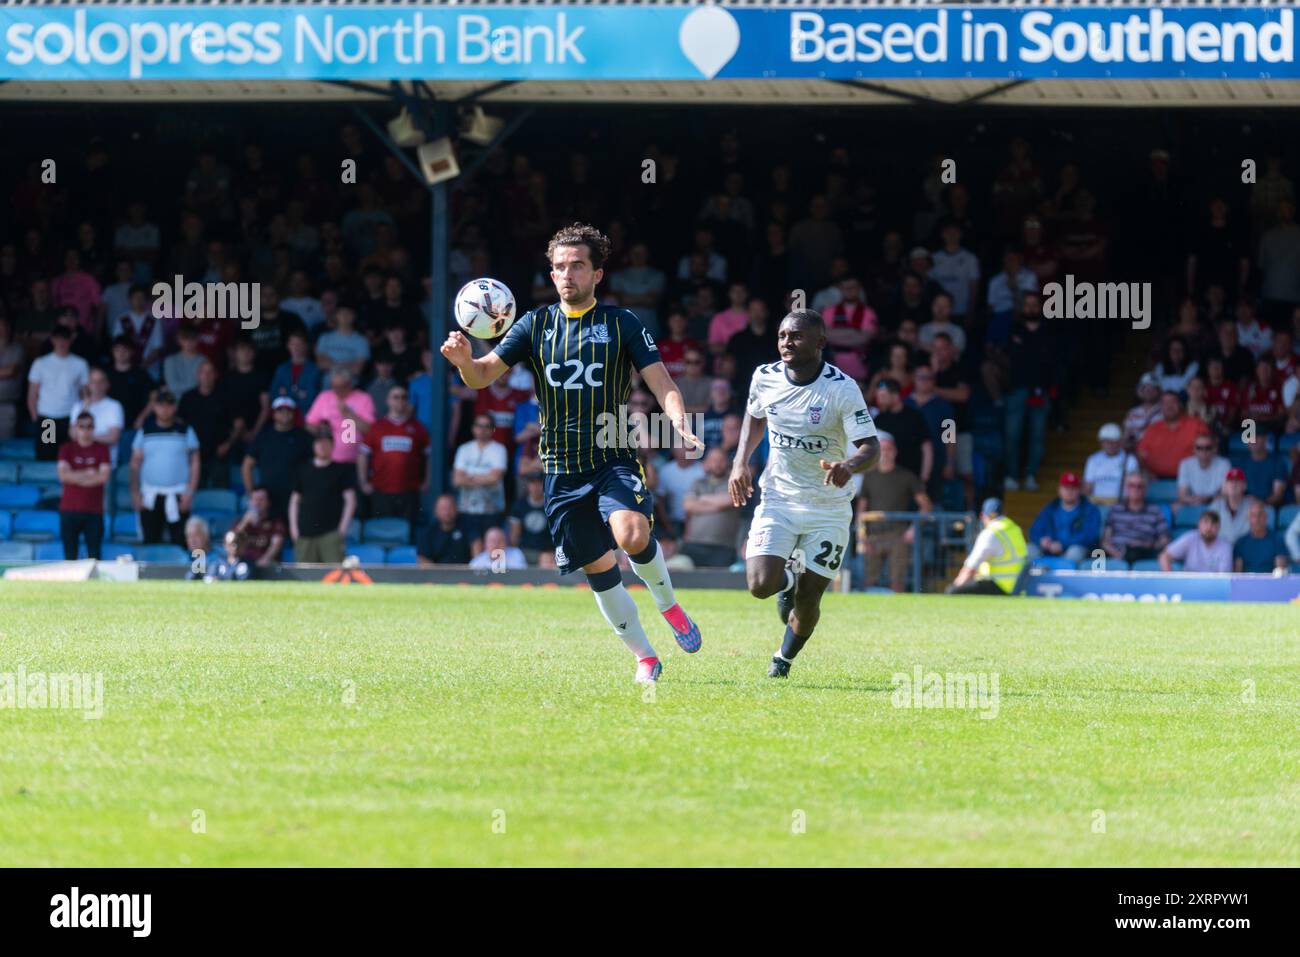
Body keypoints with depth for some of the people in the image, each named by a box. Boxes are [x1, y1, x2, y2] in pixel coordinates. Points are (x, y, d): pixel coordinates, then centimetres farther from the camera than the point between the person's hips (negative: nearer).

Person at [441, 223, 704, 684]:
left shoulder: (622, 324, 0)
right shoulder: (535, 325, 6)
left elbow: (661, 384, -3)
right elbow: (483, 376, 0)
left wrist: (681, 426, -22)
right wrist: (464, 360, -24)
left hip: (614, 459, -3)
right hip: (562, 469, 3)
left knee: (632, 535, -28)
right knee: (599, 568, 3)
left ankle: (668, 604, 1)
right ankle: (645, 658, 20)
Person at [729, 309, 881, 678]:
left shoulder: (842, 389, -18)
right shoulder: (765, 378, -5)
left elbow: (871, 447, -21)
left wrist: (849, 465, -43)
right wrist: (740, 462, 4)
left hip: (828, 509, -2)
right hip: (777, 499, 2)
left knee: (807, 601, -1)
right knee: (760, 585, -17)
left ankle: (785, 658, 31)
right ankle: (788, 578, 21)